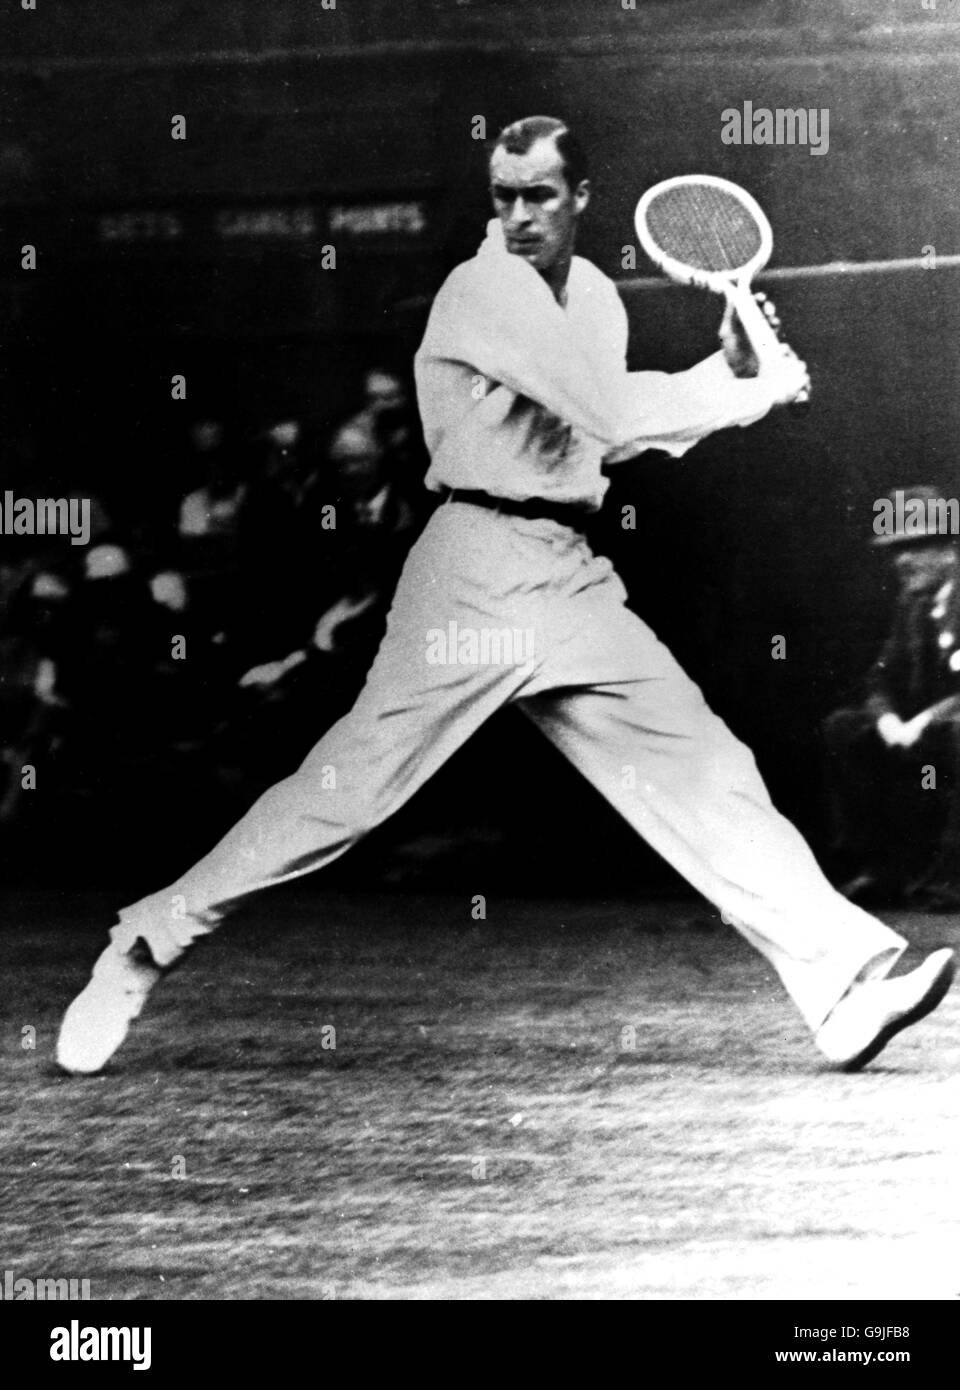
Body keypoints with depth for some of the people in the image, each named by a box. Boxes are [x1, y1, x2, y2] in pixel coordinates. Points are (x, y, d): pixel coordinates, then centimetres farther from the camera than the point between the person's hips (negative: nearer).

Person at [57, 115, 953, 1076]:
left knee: (704, 771, -2)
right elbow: (617, 416, -20)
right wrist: (759, 392, -9)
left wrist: (725, 367, 14)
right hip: (478, 570, -7)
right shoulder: (485, 289, -10)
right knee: (353, 782, -8)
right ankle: (149, 945, 7)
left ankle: (844, 980, -3)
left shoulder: (594, 294, 17)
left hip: (571, 578, 8)